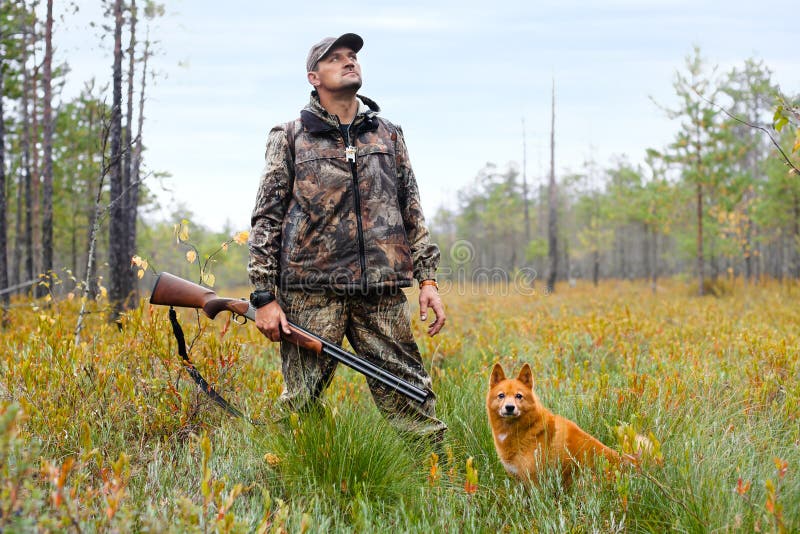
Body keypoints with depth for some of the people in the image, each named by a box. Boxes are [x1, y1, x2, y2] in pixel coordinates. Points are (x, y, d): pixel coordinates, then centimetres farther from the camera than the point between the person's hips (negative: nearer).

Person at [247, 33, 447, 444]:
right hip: (311, 292, -2)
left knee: (410, 399, -1)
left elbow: (413, 213, 19)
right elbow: (266, 219, 5)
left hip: (383, 292, 2)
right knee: (302, 403, 0)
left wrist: (427, 278, 8)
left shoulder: (388, 135, 18)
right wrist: (264, 297, -3)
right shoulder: (289, 138, 8)